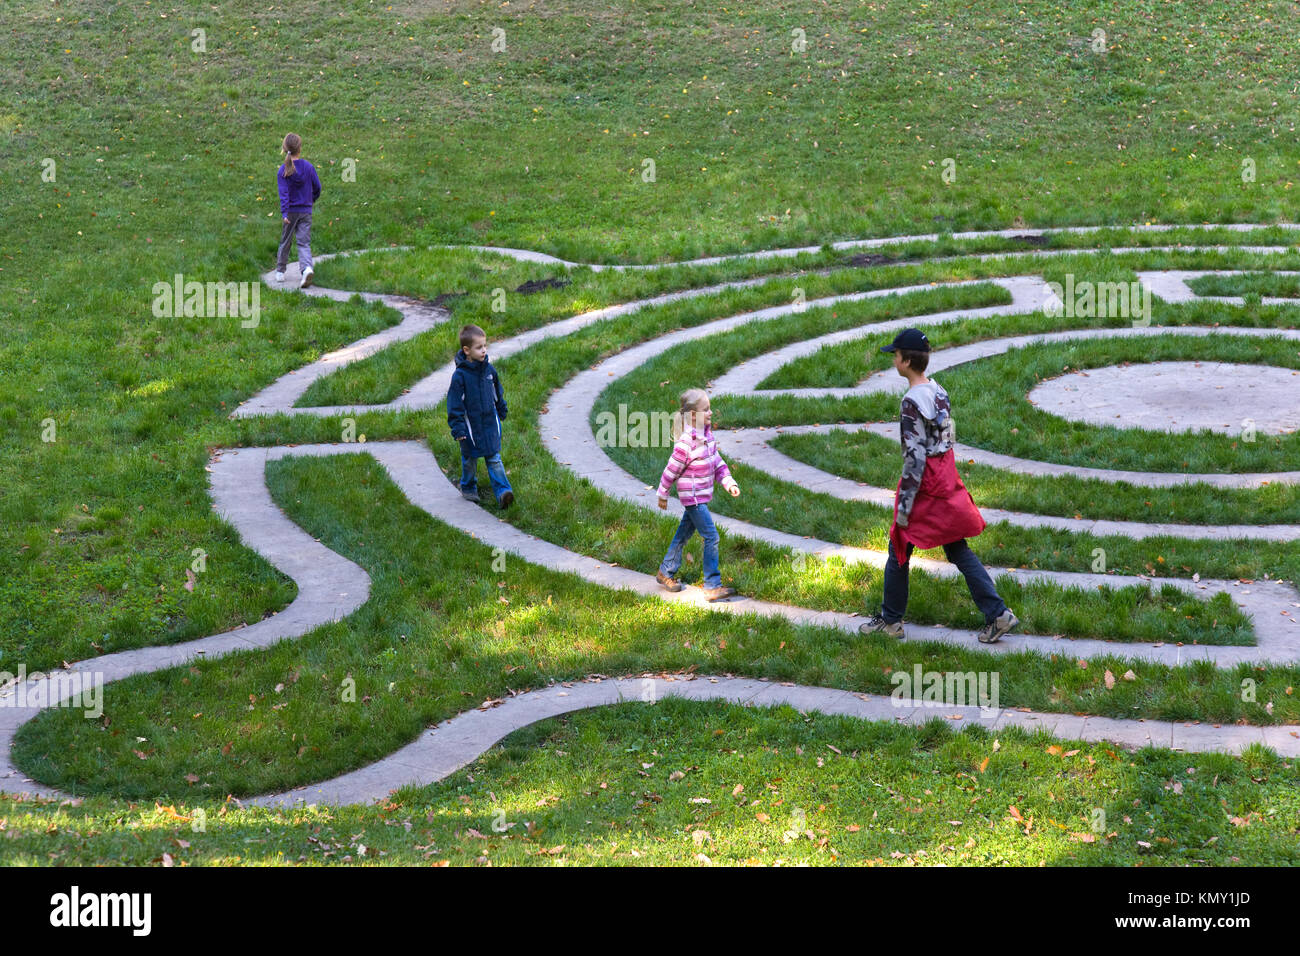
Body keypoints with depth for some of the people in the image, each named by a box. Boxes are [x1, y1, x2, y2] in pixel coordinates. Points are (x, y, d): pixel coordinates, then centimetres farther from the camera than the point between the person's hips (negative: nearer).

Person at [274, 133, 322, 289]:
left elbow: (284, 193, -16)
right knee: (304, 242, -1)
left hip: (291, 211, -1)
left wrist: (284, 213, -19)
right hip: (306, 211, 1)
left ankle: (280, 271, 27)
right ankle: (307, 268, -26)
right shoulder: (309, 167, -3)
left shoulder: (282, 171, -9)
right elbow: (317, 187, 4)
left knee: (285, 241, 15)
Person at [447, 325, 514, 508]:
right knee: (469, 460, 13)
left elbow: (498, 394, 16)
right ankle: (468, 489, 33)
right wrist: (457, 428, -16)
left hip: (491, 424, 3)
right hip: (471, 427, -3)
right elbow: (455, 403, -14)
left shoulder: (489, 369, 0)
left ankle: (503, 491, -1)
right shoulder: (460, 375, -16)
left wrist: (501, 413, 25)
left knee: (494, 459, 3)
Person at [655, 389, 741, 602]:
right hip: (692, 497, -9)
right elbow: (672, 470, -15)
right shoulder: (686, 442, -24)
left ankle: (666, 573, 37)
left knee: (684, 533, 21)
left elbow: (716, 462, 12)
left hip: (702, 495, 9)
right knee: (711, 537, -9)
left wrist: (729, 482, 1)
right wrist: (663, 495, -6)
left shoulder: (707, 435, 4)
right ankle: (712, 587, -4)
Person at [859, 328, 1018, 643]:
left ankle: (890, 620, 19)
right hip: (947, 482, 8)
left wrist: (904, 507, -18)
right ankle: (998, 614, 8)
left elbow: (915, 457, -22)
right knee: (958, 549, 12)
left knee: (899, 550, 7)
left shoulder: (912, 402, -20)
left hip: (925, 487, -8)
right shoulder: (938, 391, 6)